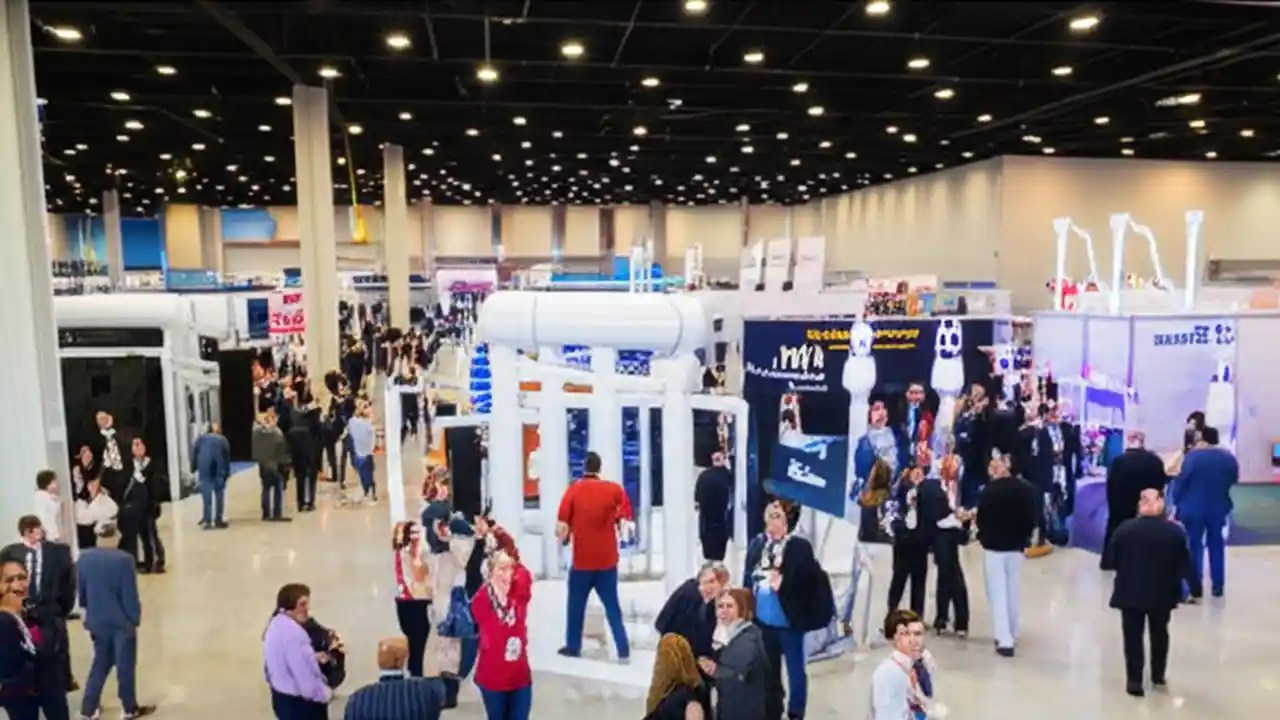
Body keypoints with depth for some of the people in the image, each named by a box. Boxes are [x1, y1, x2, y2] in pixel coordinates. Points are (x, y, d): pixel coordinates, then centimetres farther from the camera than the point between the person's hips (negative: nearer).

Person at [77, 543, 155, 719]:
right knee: (125, 666, 9)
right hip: (122, 622, -5)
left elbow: (80, 591, 4)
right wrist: (135, 618, -3)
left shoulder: (84, 558, -6)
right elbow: (130, 595, -18)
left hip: (96, 621, 5)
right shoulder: (123, 559, -23)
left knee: (100, 663, 22)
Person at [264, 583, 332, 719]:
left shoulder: (276, 625, 4)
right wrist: (325, 693, -12)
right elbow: (304, 673, -27)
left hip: (282, 696, 10)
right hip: (298, 702, -10)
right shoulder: (293, 632, -28)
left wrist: (313, 657, 4)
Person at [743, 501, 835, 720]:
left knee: (795, 668, 12)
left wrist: (782, 583, -18)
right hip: (763, 620, 4)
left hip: (789, 620, -4)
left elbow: (810, 580, -13)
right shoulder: (756, 544, 1)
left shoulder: (800, 546, -11)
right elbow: (748, 578, 5)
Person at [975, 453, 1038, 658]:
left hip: (993, 547, -4)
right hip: (1016, 547, 4)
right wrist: (1023, 540, 14)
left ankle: (1004, 640, -4)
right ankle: (1012, 636, 25)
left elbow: (982, 518, -9)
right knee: (1013, 593, 16)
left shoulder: (990, 490, -16)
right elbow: (1032, 518, 3)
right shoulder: (1027, 489, -2)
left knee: (998, 595, 2)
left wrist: (984, 537, 10)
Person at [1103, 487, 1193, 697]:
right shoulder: (1175, 532, -12)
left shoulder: (1125, 529, -12)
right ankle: (1158, 676, 33)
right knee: (1159, 634, 21)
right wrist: (1169, 577, 11)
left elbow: (1112, 559, -4)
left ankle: (1134, 680, 8)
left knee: (1133, 636, 7)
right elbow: (1184, 567, -7)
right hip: (1162, 594, 1)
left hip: (1130, 592, -1)